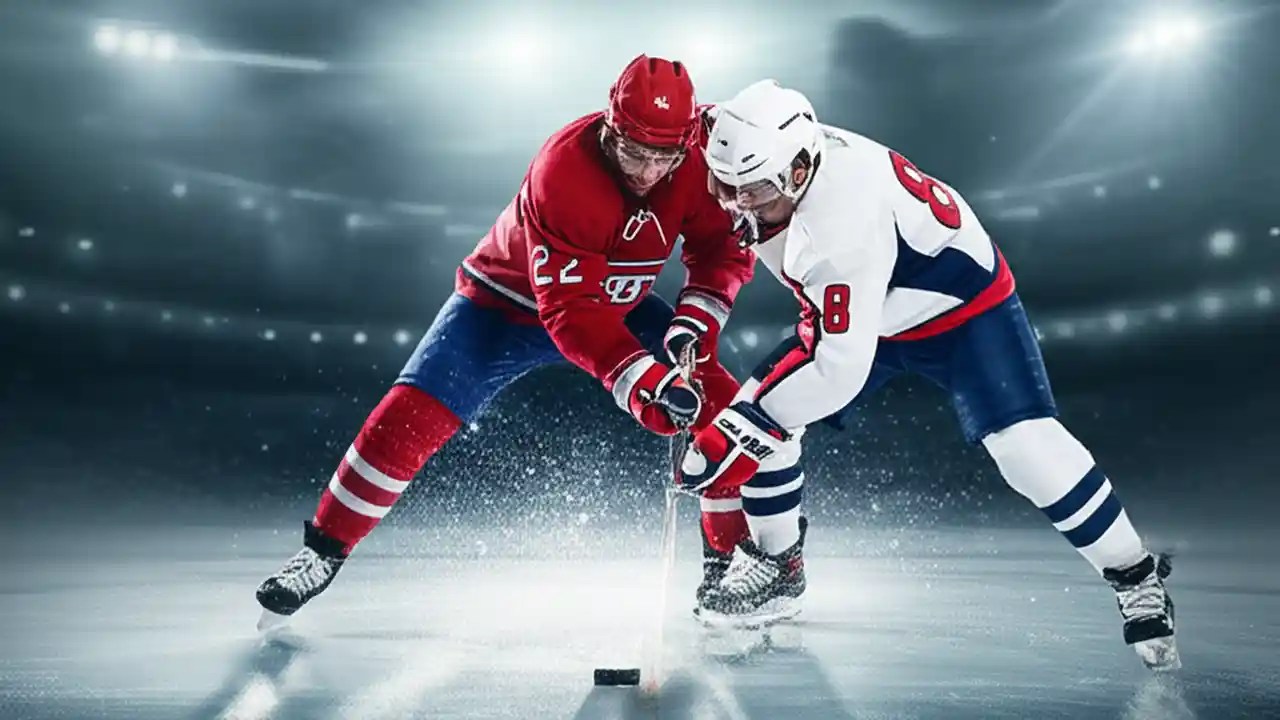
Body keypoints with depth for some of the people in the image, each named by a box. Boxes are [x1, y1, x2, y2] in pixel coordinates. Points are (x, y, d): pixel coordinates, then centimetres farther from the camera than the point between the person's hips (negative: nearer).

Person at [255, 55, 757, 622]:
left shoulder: (701, 151, -21)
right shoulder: (563, 171, -36)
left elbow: (725, 244, -10)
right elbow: (572, 312, -39)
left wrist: (694, 319, -29)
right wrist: (646, 384, -49)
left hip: (618, 306, 4)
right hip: (507, 303, -4)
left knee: (717, 405, -10)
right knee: (411, 417, -17)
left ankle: (732, 556, 10)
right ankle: (325, 548, 3)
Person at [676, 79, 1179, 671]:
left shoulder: (843, 226, -40)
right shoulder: (780, 151, -16)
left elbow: (842, 366, -39)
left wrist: (745, 432, -37)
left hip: (963, 310, -7)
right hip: (865, 307, 8)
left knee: (1025, 446, -22)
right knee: (754, 411, -5)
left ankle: (1136, 579, 2)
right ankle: (777, 567, 13)